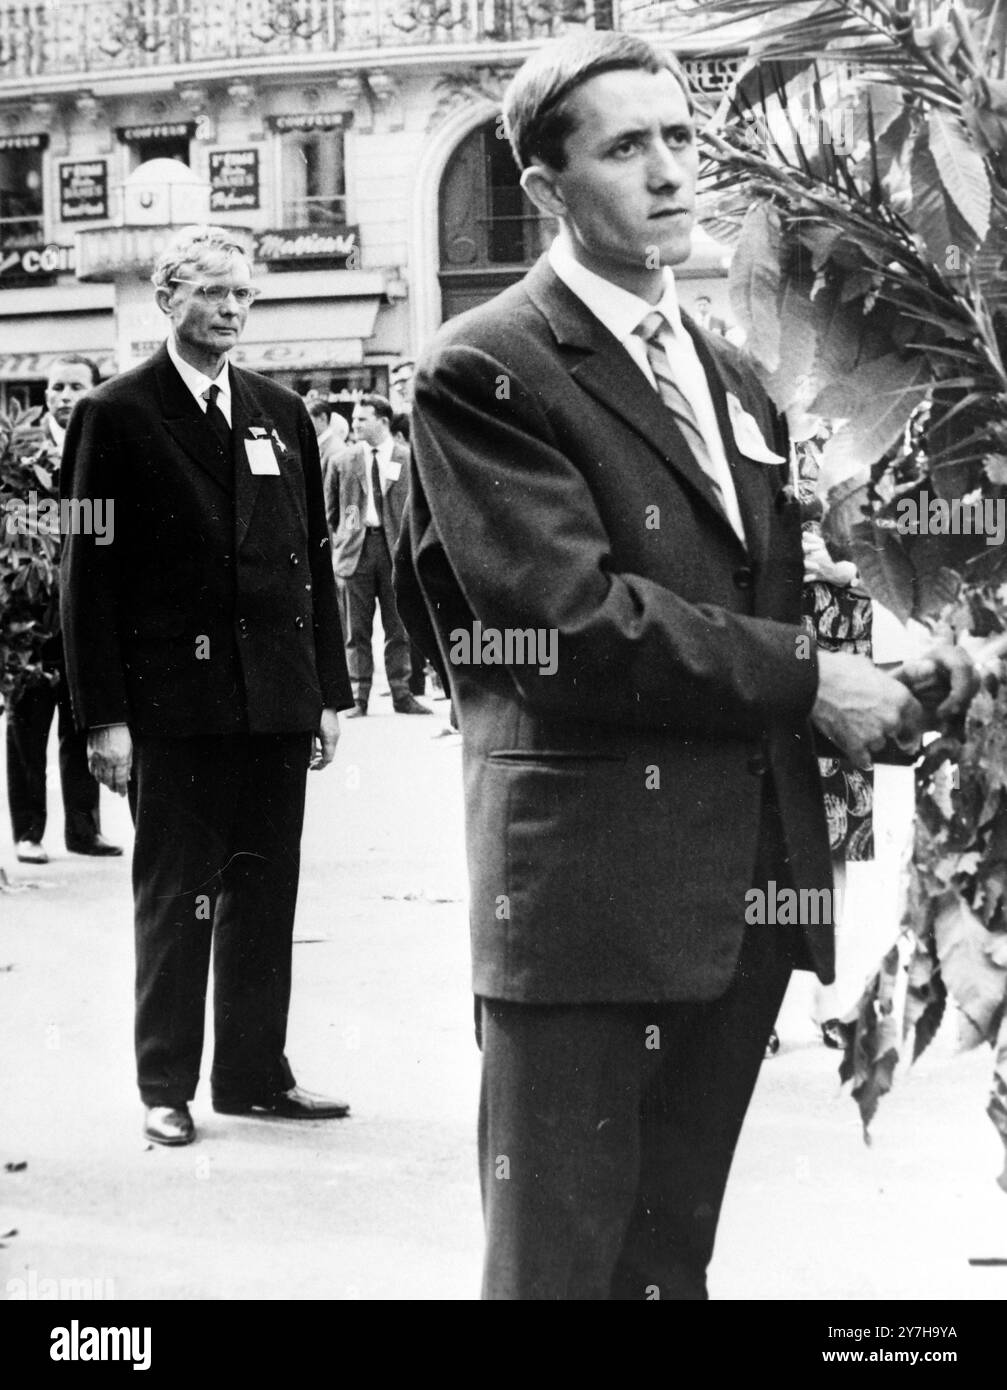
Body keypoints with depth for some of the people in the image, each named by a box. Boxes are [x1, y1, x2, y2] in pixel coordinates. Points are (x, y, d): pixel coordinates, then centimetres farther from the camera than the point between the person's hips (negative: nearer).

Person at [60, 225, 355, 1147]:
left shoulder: (282, 414, 12)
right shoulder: (117, 417, -2)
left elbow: (315, 560, 13)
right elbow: (89, 576, -5)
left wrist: (331, 690, 9)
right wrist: (103, 715, -11)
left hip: (277, 702, 5)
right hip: (174, 702, -4)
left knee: (265, 896, 10)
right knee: (174, 899, 3)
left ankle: (255, 1072, 20)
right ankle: (167, 1087, 12)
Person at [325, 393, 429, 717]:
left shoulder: (409, 459, 4)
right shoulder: (342, 462, 7)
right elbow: (330, 512, 12)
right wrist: (336, 548, 6)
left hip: (396, 546, -1)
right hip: (355, 547, 1)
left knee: (398, 629, 4)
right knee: (356, 630, 2)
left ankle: (401, 694, 11)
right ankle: (358, 697, 7)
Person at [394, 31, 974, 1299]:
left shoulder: (729, 375, 19)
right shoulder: (485, 372, -7)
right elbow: (571, 622, -17)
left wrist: (892, 669, 0)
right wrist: (806, 681, -14)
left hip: (747, 892, 7)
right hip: (590, 892, -7)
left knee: (671, 1252, 14)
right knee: (560, 1257, -1)